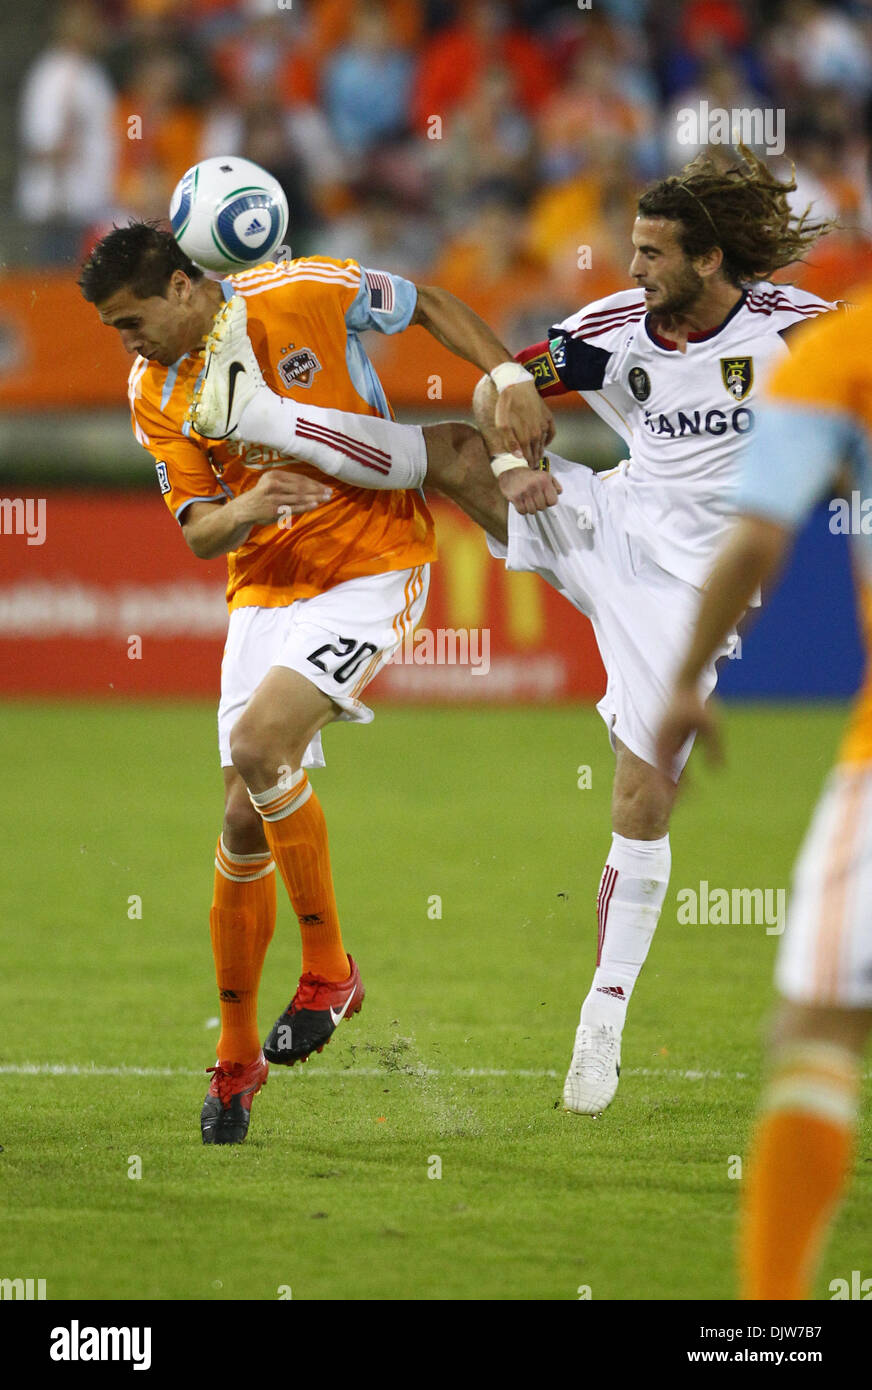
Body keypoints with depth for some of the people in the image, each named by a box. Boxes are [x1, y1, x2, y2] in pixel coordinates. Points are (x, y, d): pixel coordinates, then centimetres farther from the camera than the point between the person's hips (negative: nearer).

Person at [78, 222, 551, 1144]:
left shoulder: (306, 296, -12)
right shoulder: (155, 393, 0)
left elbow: (428, 305, 4)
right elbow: (198, 533, 0)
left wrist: (510, 377, -8)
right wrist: (247, 507, -22)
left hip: (373, 562, -5)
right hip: (264, 586, 5)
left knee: (259, 743, -25)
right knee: (246, 824, 2)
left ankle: (329, 966, -8)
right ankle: (236, 1058, 16)